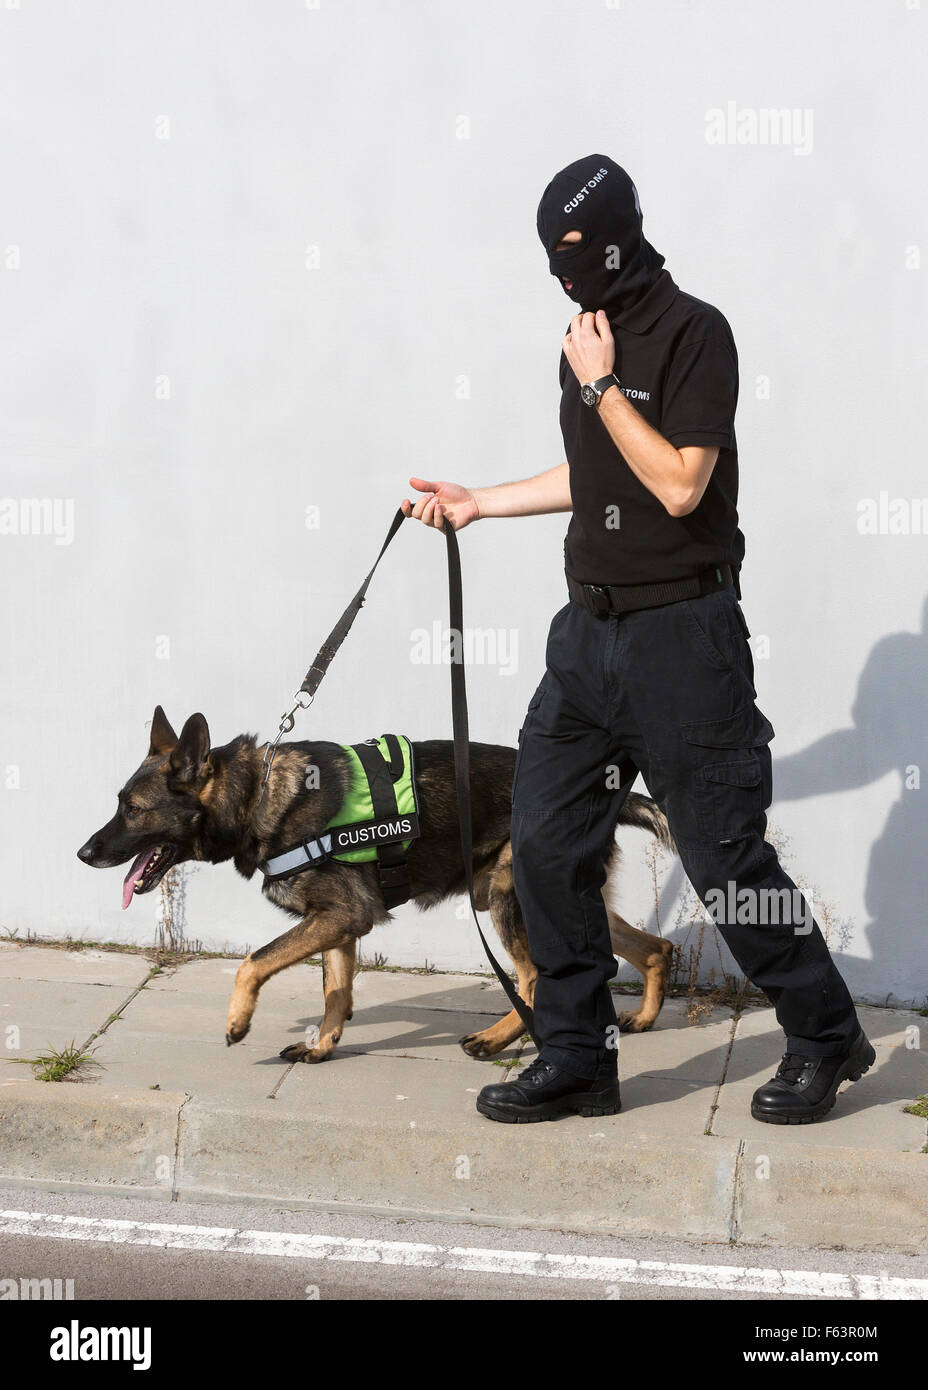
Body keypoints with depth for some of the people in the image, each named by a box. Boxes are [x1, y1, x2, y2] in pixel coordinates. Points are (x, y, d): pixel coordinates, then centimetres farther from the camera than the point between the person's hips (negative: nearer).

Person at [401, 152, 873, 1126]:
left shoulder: (693, 332, -10)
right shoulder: (588, 343, 13)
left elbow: (680, 484, -19)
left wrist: (602, 386, -14)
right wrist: (479, 502, 29)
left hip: (680, 635, -8)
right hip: (588, 632, 8)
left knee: (724, 854, -1)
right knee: (547, 841, 4)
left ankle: (824, 1036, 18)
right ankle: (577, 1057, 15)